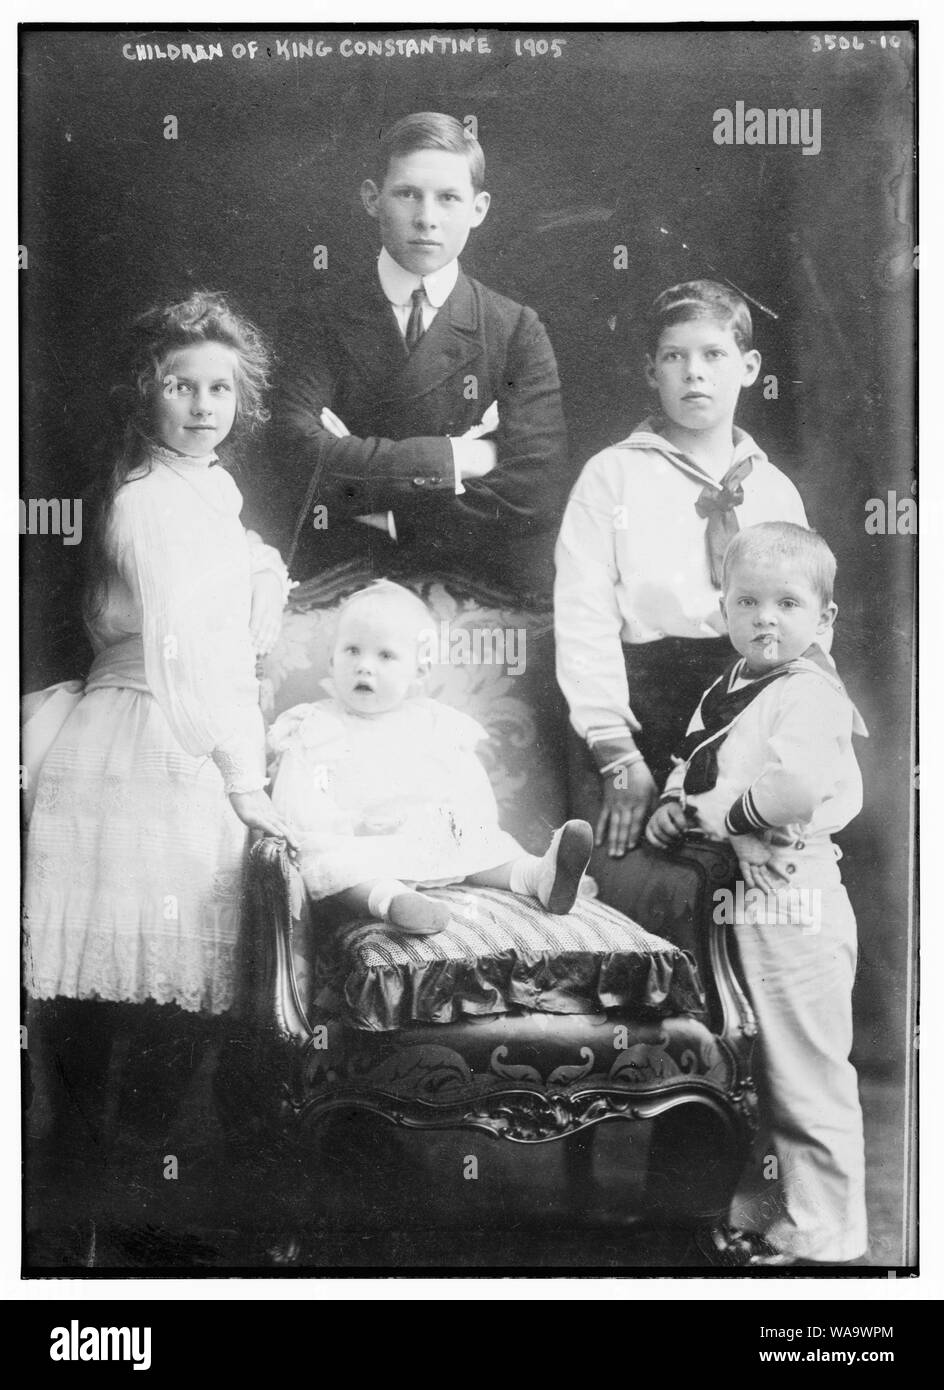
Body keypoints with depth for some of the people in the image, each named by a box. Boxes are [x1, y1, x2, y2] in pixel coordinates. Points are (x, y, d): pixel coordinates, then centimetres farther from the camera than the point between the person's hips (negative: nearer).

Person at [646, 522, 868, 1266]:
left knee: (809, 1078, -1)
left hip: (794, 903, -10)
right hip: (748, 897, 10)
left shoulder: (809, 695, -17)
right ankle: (793, 1223, 34)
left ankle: (826, 1240, 12)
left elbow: (795, 787, -30)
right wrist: (674, 804, -2)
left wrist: (704, 809, -18)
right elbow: (693, 763, 19)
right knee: (775, 1073, 20)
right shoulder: (731, 688, 13)